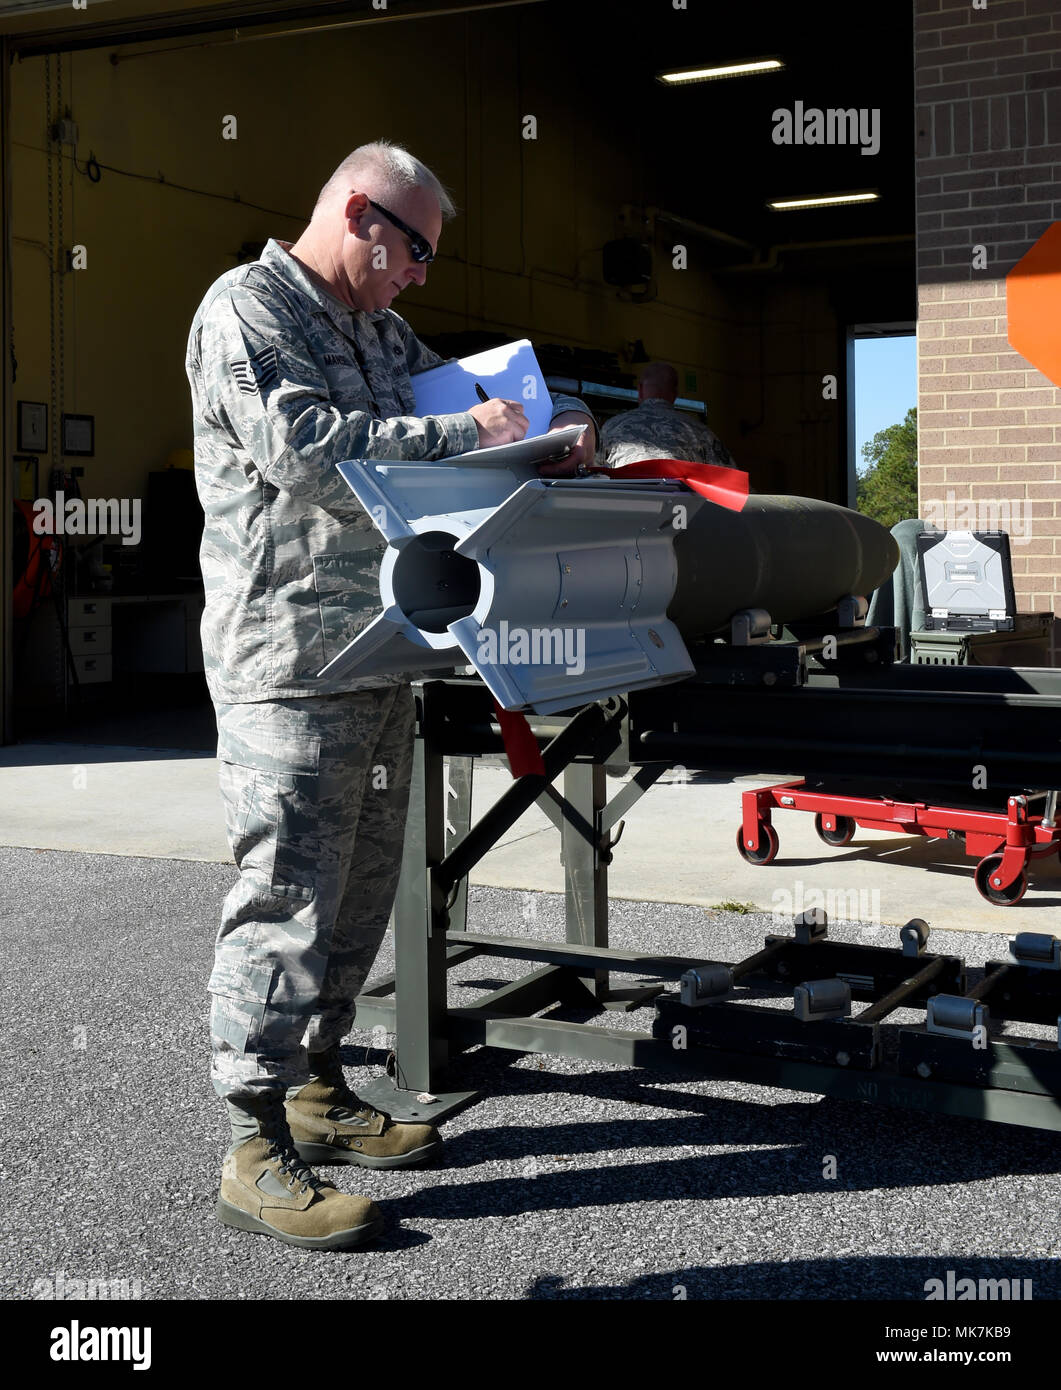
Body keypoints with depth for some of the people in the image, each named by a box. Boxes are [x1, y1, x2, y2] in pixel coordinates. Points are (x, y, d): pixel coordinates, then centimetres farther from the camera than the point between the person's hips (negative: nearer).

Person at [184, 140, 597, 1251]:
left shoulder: (377, 332, 21)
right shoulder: (247, 309, -6)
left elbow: (455, 389, 35)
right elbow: (304, 451, -19)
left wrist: (554, 415, 15)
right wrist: (462, 433, -15)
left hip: (379, 653, 9)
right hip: (289, 654, -9)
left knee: (360, 885, 13)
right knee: (288, 891, -10)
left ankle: (317, 1090, 25)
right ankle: (255, 1149, -3)